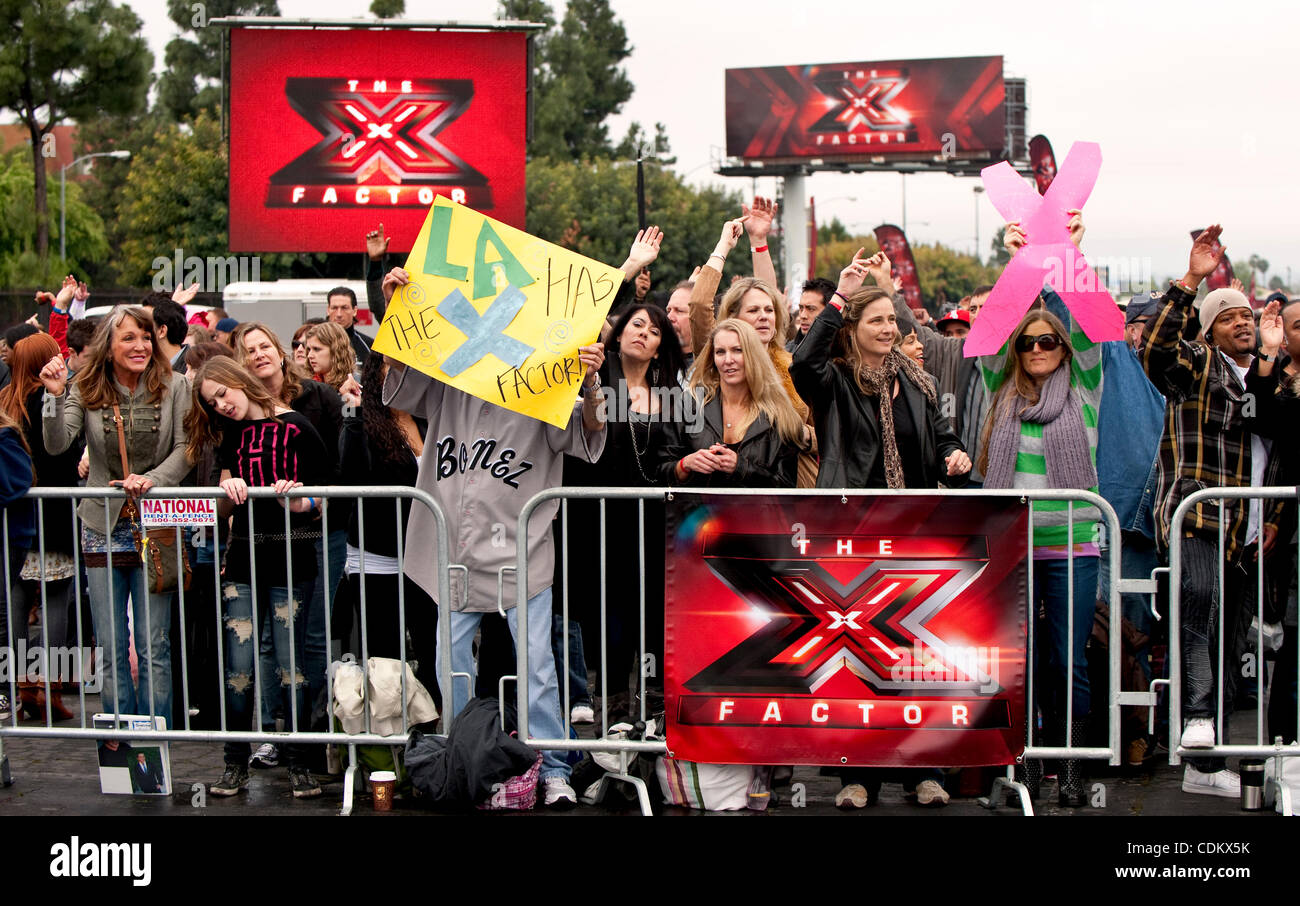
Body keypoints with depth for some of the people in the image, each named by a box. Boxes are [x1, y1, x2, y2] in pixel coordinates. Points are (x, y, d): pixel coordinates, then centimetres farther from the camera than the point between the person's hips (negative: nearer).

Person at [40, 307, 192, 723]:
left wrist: (151, 479, -20)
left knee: (154, 648, 0)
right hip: (103, 527, 2)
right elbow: (56, 445, -8)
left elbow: (185, 449, -4)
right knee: (111, 649, 7)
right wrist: (55, 396, -21)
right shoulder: (87, 391, 2)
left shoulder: (173, 386, -1)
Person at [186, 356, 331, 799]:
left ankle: (299, 765, 7)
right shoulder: (232, 435, 14)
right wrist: (229, 492, -10)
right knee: (239, 666, 0)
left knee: (289, 663, -2)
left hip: (290, 559, -4)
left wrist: (302, 503, -22)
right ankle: (236, 765, 10)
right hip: (243, 559, 4)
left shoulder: (295, 427, -3)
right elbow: (224, 510, 12)